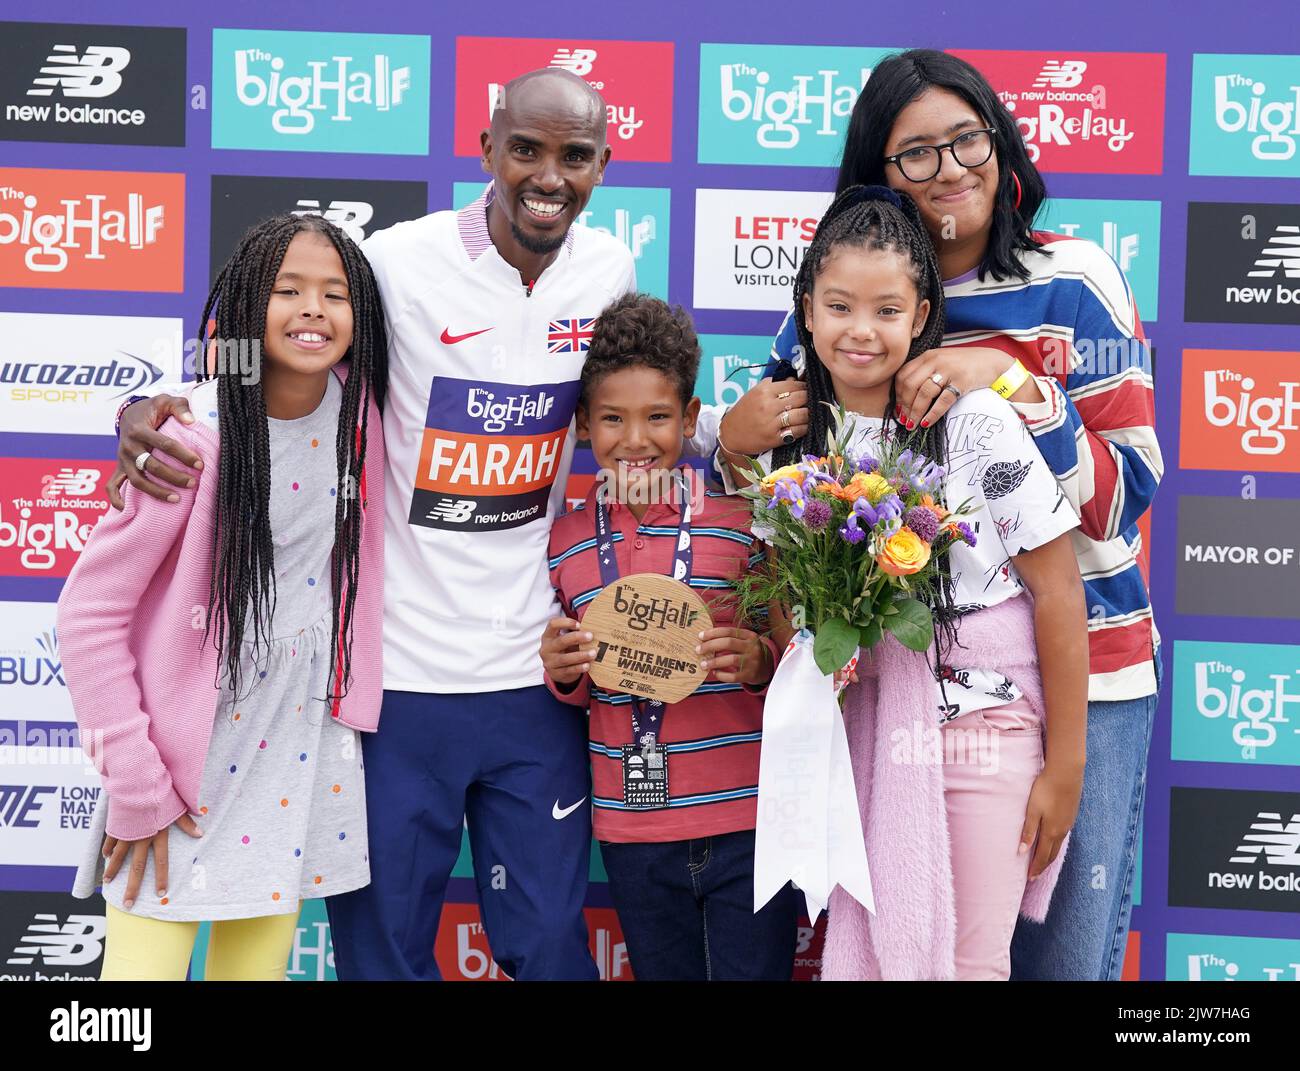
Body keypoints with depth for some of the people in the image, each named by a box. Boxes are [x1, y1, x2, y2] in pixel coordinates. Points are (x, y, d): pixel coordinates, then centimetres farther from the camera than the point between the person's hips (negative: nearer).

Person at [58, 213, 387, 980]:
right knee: (145, 962, -4)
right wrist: (135, 785, -14)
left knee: (261, 957, 13)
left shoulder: (359, 410, -3)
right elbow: (90, 612, -13)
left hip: (302, 759, 5)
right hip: (181, 757, -4)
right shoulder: (195, 439, -17)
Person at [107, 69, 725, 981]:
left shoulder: (609, 270, 3)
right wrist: (151, 412, -21)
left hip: (535, 675, 3)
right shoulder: (399, 264, -10)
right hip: (396, 672, -3)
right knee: (385, 948, 9)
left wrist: (734, 433, 4)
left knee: (549, 945, 11)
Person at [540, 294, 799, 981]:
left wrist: (758, 662, -18)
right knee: (663, 972, 14)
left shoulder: (743, 521, -3)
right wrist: (564, 672, -5)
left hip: (747, 826, -3)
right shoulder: (565, 541, 6)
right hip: (633, 833, 3)